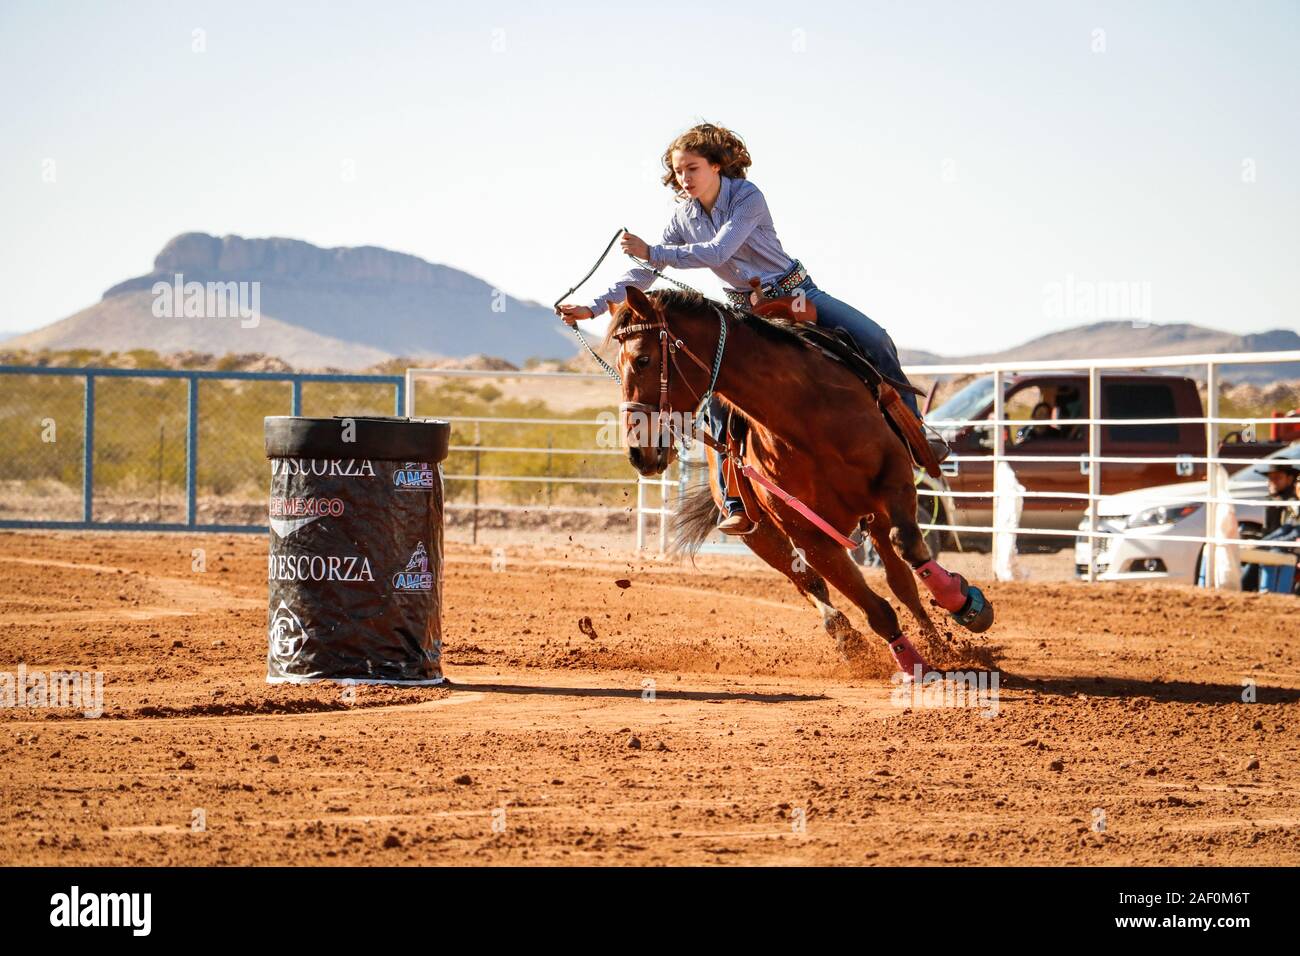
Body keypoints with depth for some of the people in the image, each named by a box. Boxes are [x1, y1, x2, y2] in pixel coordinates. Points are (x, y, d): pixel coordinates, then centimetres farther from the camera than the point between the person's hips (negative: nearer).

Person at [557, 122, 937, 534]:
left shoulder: (747, 197, -19)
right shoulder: (684, 216, -4)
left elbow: (717, 252, -29)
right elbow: (645, 273, -2)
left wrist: (653, 253, -33)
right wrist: (593, 307, -12)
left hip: (797, 294, -3)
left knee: (875, 342, -18)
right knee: (717, 389, -18)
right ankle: (737, 504, -15)